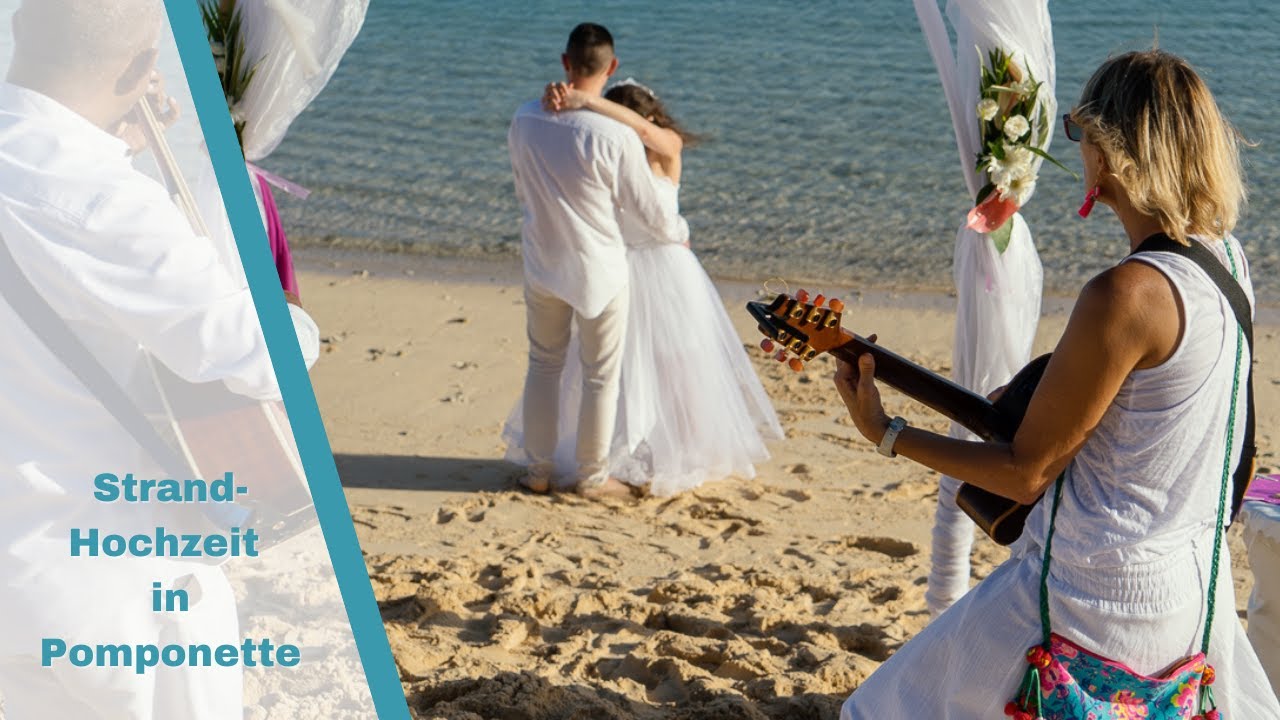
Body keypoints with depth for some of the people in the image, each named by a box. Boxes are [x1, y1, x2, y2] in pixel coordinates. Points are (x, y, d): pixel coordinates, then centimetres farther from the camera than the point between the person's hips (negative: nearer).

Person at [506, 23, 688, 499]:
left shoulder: (525, 120, -8)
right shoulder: (615, 137, -23)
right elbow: (648, 209, -12)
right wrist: (679, 233, 10)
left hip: (542, 266, 4)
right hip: (597, 270, -4)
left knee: (543, 365, 20)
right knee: (600, 376, 11)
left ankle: (538, 470, 27)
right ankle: (592, 477, 22)